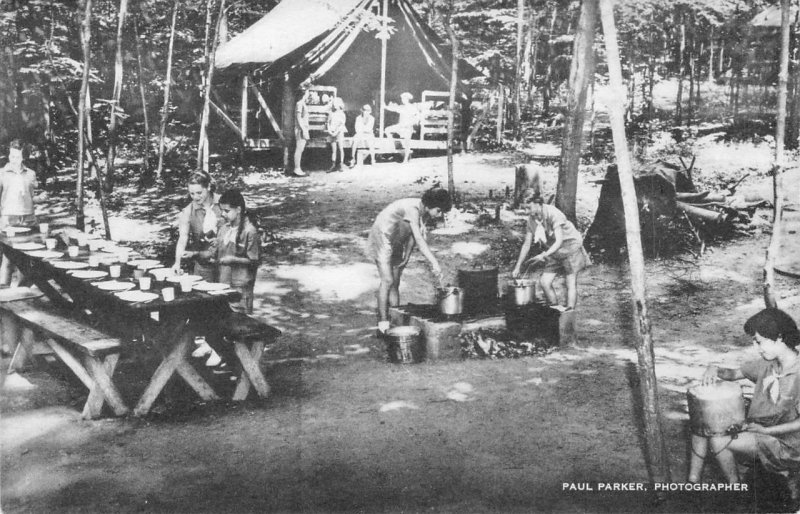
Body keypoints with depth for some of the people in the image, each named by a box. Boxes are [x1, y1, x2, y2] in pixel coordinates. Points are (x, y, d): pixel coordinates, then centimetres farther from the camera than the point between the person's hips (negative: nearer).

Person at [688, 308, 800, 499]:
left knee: (717, 441, -23)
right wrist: (715, 370, -6)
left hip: (784, 445, -9)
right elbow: (736, 373, 15)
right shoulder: (767, 364, 2)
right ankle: (693, 483, 5)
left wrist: (767, 430, -25)